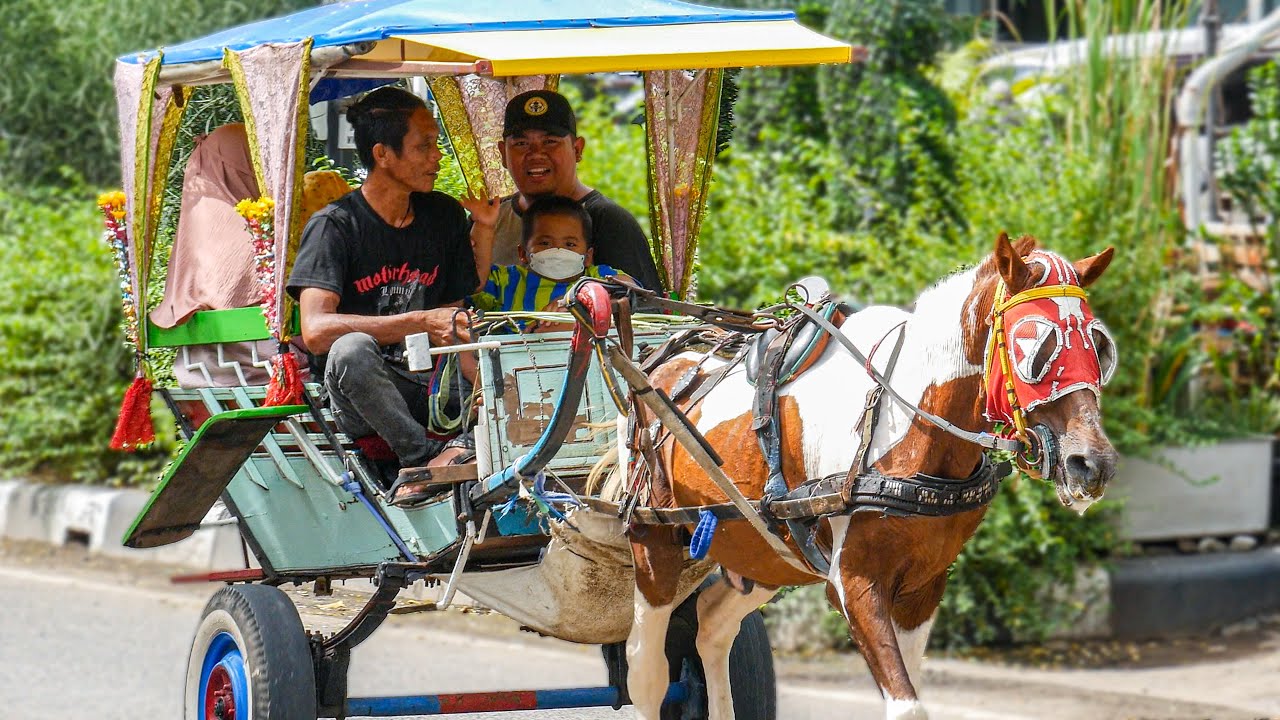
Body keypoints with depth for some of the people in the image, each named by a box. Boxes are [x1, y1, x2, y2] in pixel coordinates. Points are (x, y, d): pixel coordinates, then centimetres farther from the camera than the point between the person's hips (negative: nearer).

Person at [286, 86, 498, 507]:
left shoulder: (444, 216, 9)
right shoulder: (335, 226, -8)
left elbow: (455, 320, 6)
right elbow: (316, 330, -21)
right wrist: (421, 323, -25)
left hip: (432, 389, 5)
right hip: (360, 404, -5)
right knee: (351, 349, -38)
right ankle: (427, 455, -23)